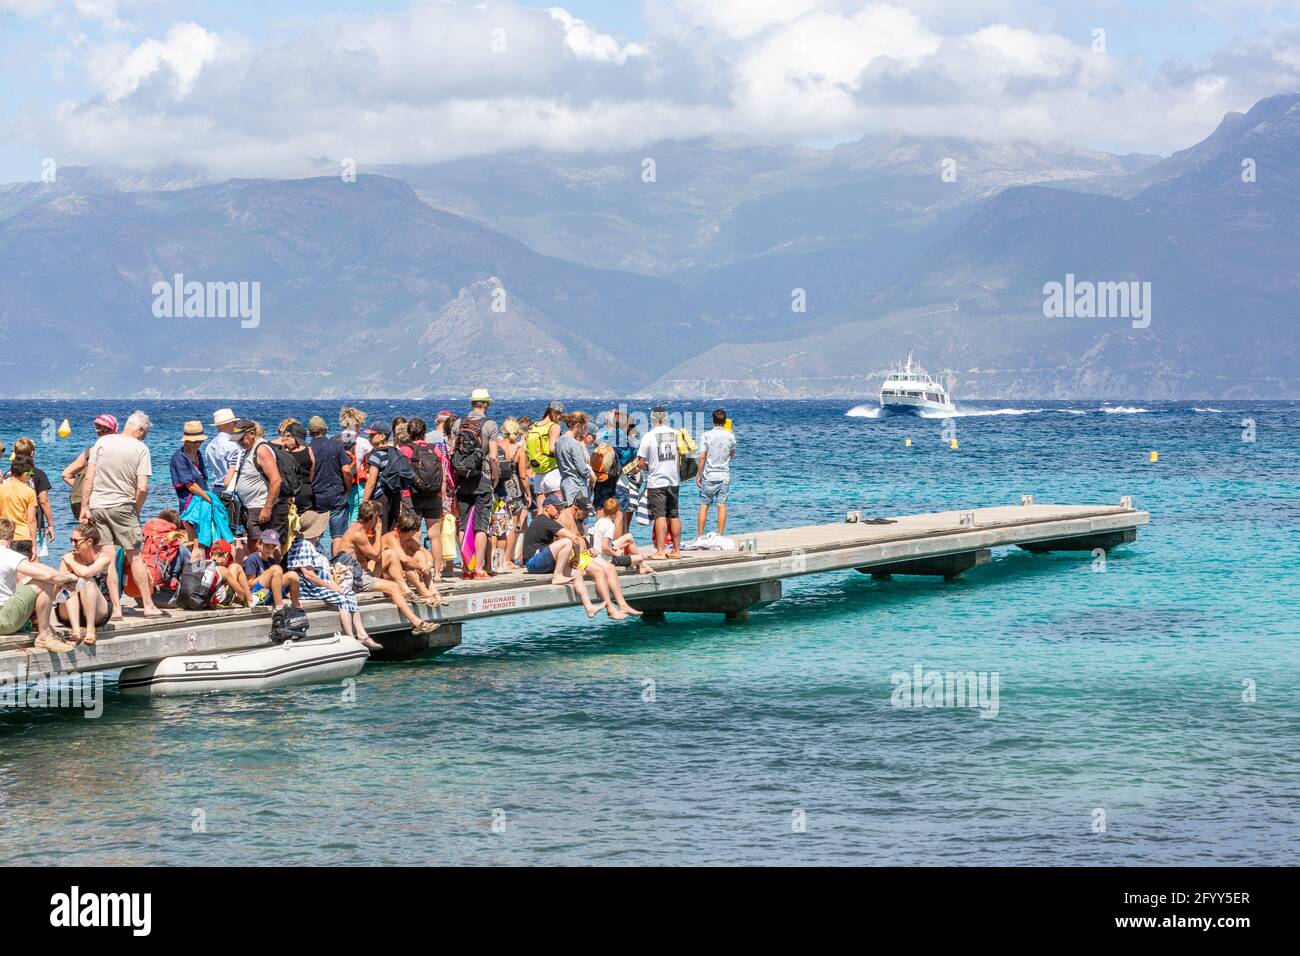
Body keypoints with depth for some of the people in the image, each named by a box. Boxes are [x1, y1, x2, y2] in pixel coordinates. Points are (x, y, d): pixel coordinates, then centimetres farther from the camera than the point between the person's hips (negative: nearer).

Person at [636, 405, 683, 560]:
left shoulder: (649, 436, -9)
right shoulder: (676, 434, 1)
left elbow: (640, 464, -8)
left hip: (656, 482, -4)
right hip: (674, 480, 4)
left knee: (660, 516, -5)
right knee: (674, 515, 12)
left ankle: (660, 551, -10)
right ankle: (676, 550, 17)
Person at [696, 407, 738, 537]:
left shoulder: (706, 436, -7)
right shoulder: (730, 436, 0)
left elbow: (702, 457, -8)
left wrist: (698, 475, -1)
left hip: (709, 476, -1)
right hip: (724, 476, 1)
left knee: (704, 506, 3)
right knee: (722, 506, 2)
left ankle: (699, 536, 3)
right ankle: (720, 535, -1)